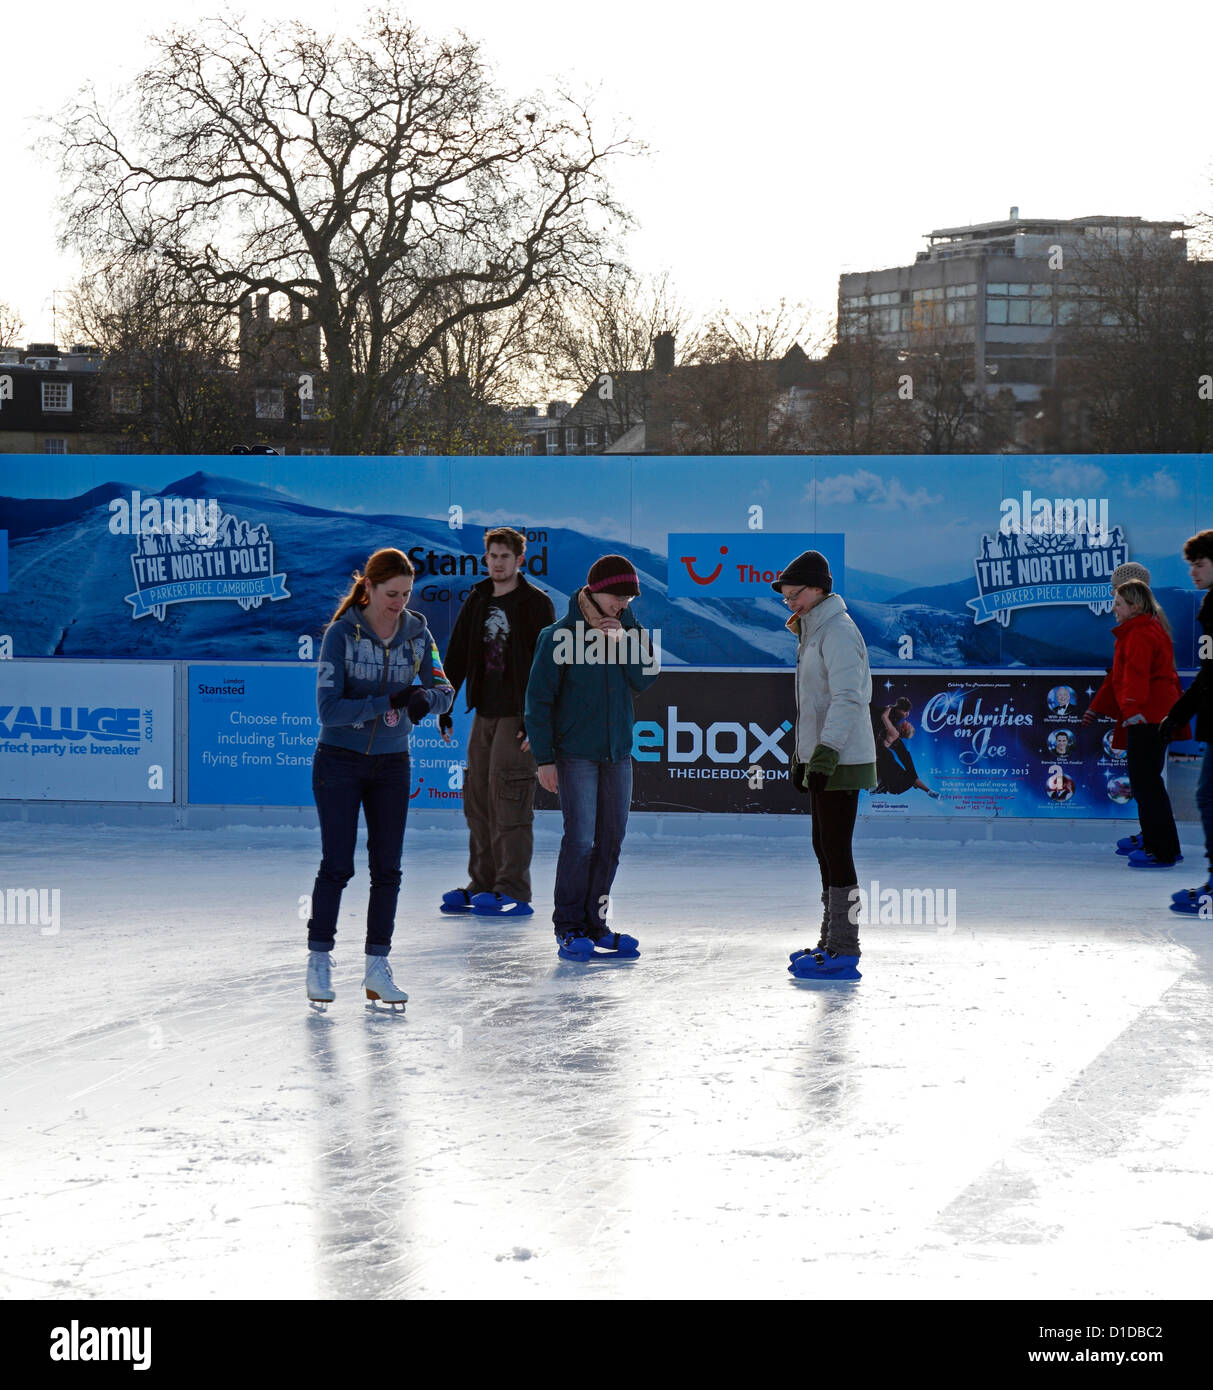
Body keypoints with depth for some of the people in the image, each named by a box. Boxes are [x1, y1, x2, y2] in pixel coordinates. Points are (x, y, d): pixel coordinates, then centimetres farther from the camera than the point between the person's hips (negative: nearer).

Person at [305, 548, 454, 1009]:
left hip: (392, 764, 4)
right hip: (340, 763, -4)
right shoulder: (342, 633, -15)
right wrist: (389, 701, -29)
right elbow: (328, 708, -20)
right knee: (337, 865, -5)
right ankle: (319, 962, 9)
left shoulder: (416, 632, -3)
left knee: (387, 868, 4)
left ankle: (377, 969, 12)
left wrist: (426, 698, -25)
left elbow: (443, 690, -1)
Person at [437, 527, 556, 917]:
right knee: (477, 800, 8)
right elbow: (456, 657, 16)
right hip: (484, 713, 7)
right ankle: (483, 885, 16)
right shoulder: (477, 601, 13)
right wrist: (444, 708, 12)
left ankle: (514, 892, -6)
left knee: (509, 803, -9)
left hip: (519, 716, -7)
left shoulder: (535, 604, -5)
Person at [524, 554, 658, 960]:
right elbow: (539, 698, -6)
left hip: (618, 752, 5)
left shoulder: (629, 629, 7)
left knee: (610, 841, 7)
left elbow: (644, 679, -2)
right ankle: (568, 927, -2)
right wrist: (544, 758, -9)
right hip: (575, 753, -5)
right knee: (581, 839, -11)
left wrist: (622, 642, -14)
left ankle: (594, 923, 17)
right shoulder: (560, 635, -8)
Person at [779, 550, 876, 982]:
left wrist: (825, 754, -28)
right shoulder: (814, 634, 18)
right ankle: (831, 941, 22)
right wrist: (801, 756, 26)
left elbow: (847, 699, -23)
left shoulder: (838, 633, -14)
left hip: (841, 762, -10)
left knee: (836, 850, -9)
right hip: (821, 759, 10)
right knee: (824, 848, 14)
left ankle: (845, 950, -7)